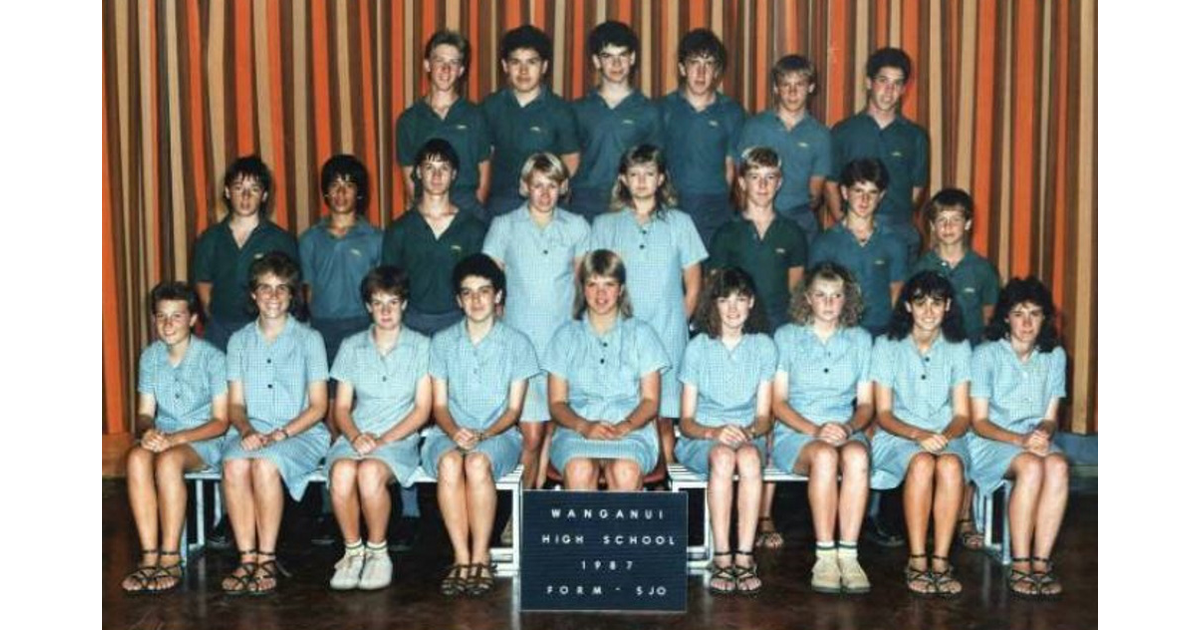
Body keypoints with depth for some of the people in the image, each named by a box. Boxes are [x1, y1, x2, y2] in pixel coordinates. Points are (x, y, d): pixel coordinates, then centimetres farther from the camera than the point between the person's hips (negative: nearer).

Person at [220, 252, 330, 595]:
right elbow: (235, 403, 11)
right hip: (253, 432, 3)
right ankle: (247, 557, -23)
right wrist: (246, 430, -11)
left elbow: (318, 406, -1)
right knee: (234, 464, -30)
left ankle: (267, 559, -22)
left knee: (265, 464, -34)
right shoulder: (239, 341, 13)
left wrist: (279, 434, -14)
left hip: (301, 432, -3)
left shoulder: (309, 339, 2)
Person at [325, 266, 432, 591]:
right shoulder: (351, 346, 15)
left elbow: (422, 409, 1)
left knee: (370, 471, -35)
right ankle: (353, 550, -13)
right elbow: (341, 406, 11)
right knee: (342, 471, -33)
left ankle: (377, 552, -14)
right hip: (356, 437, 2)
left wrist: (384, 439, -11)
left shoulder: (421, 346, 7)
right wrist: (355, 436, -10)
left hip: (400, 440, -2)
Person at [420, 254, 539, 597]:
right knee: (449, 463, -34)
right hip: (449, 433, 1)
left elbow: (513, 409, 2)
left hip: (498, 434, -1)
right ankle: (462, 558, -30)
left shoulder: (516, 343, 5)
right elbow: (439, 404, 7)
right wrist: (454, 432, -14)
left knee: (478, 463, -36)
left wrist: (483, 434, -15)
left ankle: (481, 557, -27)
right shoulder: (442, 342, 10)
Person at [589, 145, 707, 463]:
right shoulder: (604, 225, 12)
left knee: (663, 418, -2)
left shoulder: (679, 224, 11)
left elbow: (693, 286, 12)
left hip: (667, 336, 0)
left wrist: (677, 325, 5)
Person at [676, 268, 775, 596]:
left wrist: (749, 431, -19)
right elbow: (686, 421, 0)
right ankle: (721, 558, -35)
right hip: (701, 437, -1)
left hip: (749, 435, 1)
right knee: (723, 456, -36)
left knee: (749, 457, -35)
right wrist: (714, 432, -21)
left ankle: (745, 557, -34)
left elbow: (764, 416, 4)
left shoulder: (763, 346, 6)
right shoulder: (698, 347, 2)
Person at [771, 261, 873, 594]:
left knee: (857, 456, -34)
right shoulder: (786, 336, 8)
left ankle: (848, 555, -33)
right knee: (825, 456, -36)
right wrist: (814, 430, -14)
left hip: (846, 431, 2)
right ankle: (825, 557, -31)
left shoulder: (860, 339, 15)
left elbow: (866, 404, 11)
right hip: (794, 433, -2)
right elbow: (777, 402, 2)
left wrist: (849, 427, -11)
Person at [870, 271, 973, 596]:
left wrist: (945, 436, -19)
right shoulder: (887, 346, 1)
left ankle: (941, 560, -28)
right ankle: (917, 561, -28)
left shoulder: (959, 348, 7)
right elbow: (884, 414, -2)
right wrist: (918, 435, -21)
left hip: (946, 437, 2)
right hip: (896, 436, -1)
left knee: (950, 465, -34)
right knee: (921, 463, -35)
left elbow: (962, 415, 3)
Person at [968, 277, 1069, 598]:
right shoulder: (985, 355, -5)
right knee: (1032, 466, -34)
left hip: (1036, 441, 4)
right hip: (990, 443, -3)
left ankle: (1041, 562, -28)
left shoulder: (1054, 356, 8)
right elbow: (979, 422, -6)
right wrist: (1019, 440, -21)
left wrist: (1043, 433, -14)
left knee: (1057, 465, -31)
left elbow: (1050, 417, 10)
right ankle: (1020, 565, -28)